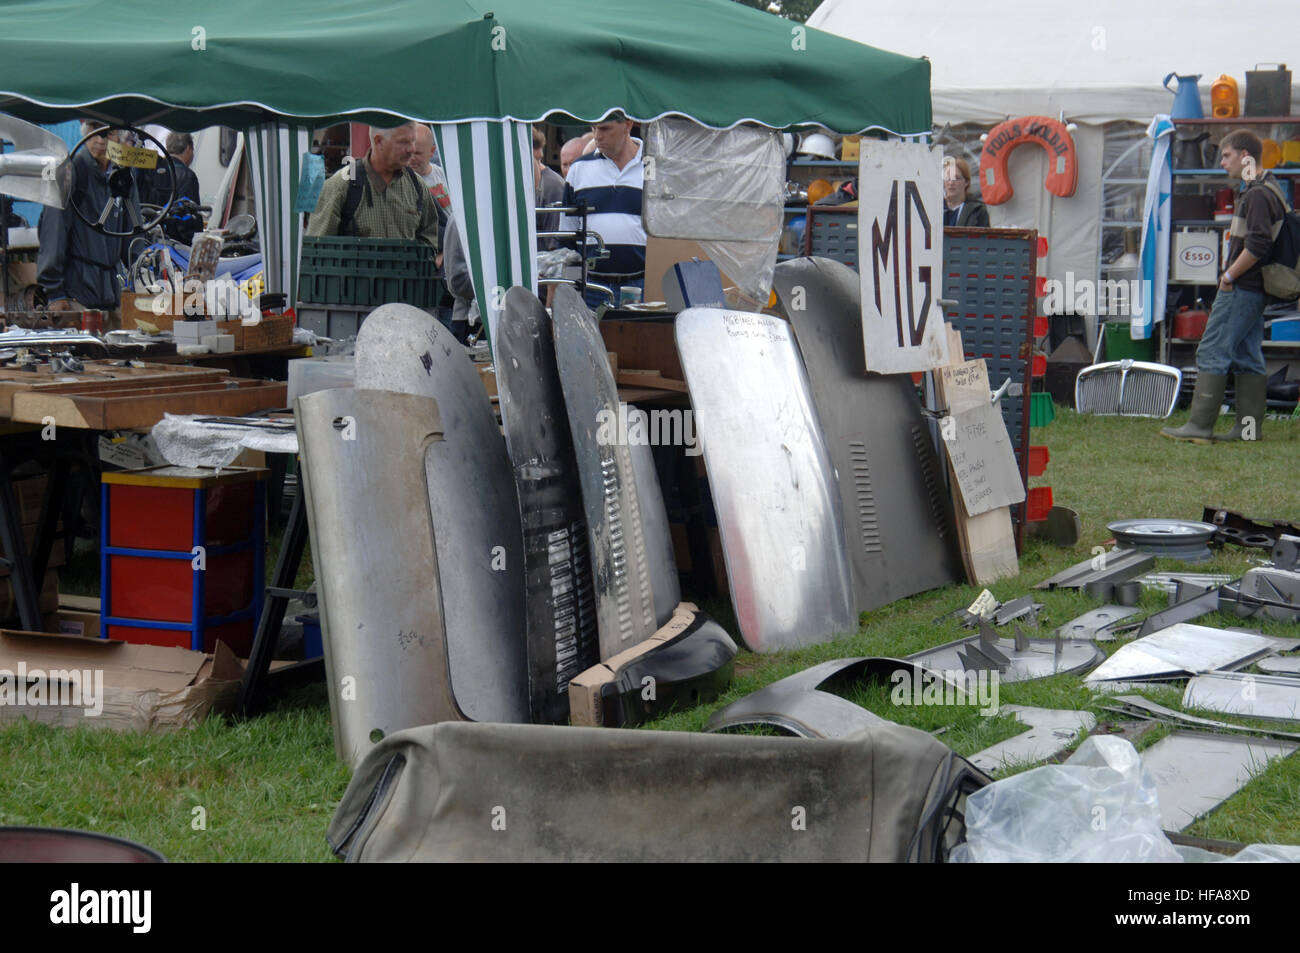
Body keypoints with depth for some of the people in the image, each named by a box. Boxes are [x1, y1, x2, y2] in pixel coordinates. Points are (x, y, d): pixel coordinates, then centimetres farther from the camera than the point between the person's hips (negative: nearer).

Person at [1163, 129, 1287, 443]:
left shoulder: (1258, 195, -16)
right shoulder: (1267, 190, 17)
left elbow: (1258, 246, -25)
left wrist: (1229, 276, -15)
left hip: (1242, 289, -10)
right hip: (1255, 290, 10)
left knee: (1212, 352, -8)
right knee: (1247, 358, 10)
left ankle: (1199, 426, -8)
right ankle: (1249, 426, 12)